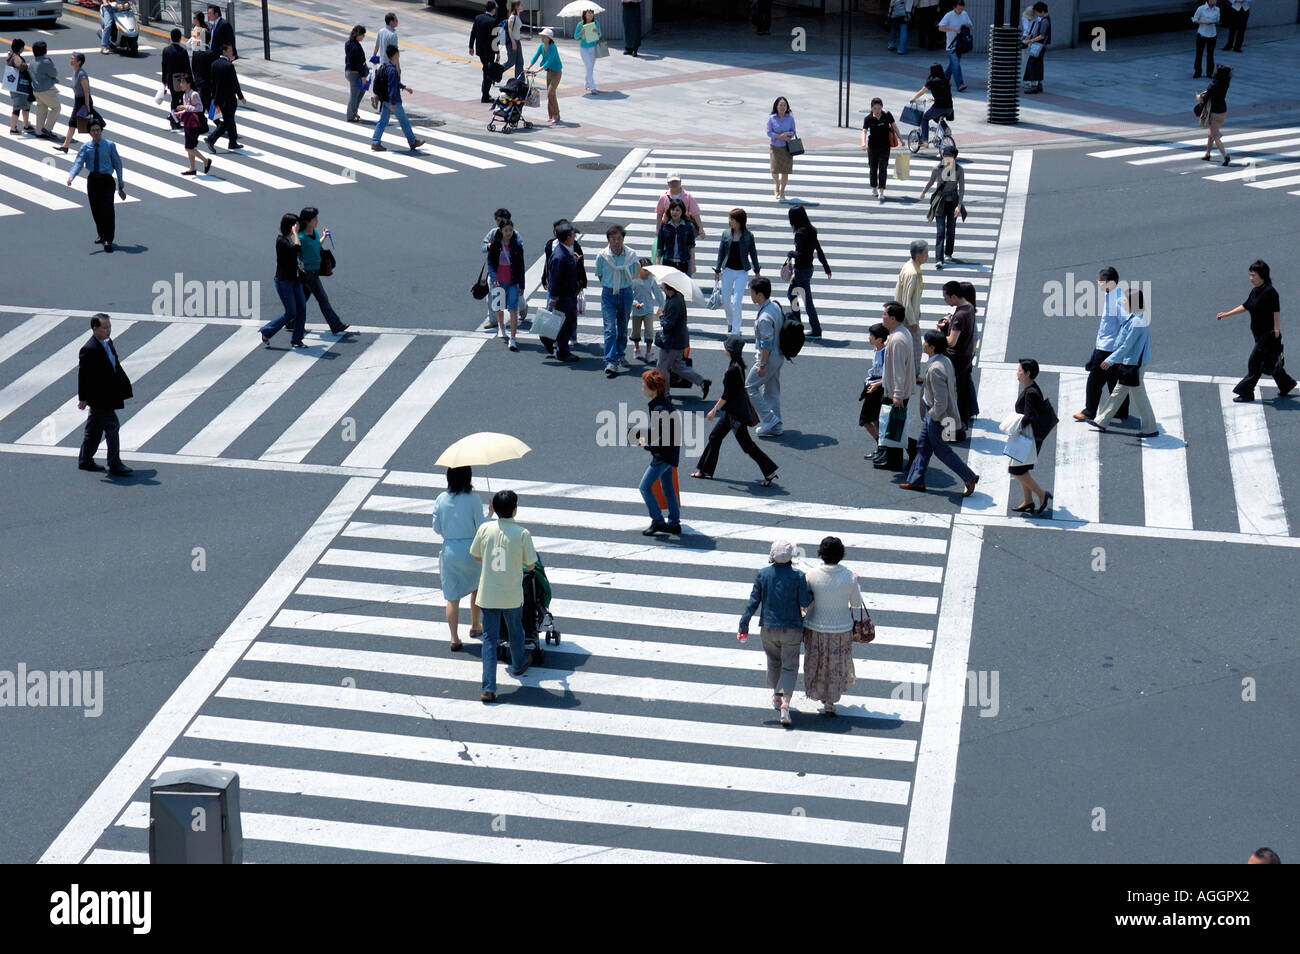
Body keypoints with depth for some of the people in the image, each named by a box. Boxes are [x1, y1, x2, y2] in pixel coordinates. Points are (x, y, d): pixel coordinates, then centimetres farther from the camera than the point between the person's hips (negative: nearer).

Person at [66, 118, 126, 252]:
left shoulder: (110, 145, 1)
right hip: (92, 180, 3)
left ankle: (108, 240, -12)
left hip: (106, 179, -3)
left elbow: (117, 163, 7)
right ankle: (102, 235, 30)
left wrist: (120, 181, 9)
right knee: (95, 210, 10)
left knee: (107, 208, -14)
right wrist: (71, 176, -25)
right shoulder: (85, 147, 4)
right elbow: (78, 162, -8)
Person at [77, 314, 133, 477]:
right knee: (112, 427, -7)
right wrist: (83, 399, -16)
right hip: (99, 397, -9)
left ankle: (85, 461, 29)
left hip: (108, 394, 9)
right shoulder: (89, 350, -21)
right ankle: (115, 465, -2)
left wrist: (123, 387, 20)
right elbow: (83, 375, -18)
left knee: (94, 428, 17)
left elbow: (116, 366, 18)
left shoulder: (108, 343, 7)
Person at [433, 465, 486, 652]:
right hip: (471, 549, -1)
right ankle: (475, 626, 37)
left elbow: (436, 528, 2)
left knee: (452, 596, 7)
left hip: (450, 550, 1)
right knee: (476, 587, 25)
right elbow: (481, 528, -12)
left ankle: (454, 638, 5)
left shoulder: (441, 499, -5)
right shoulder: (473, 499, -15)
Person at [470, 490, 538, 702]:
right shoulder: (522, 534, -15)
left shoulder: (485, 530, -9)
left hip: (488, 595, 1)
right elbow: (530, 565, -6)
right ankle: (518, 665, 50)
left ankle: (488, 688, -3)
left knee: (489, 638, 4)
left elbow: (476, 557, 6)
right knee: (515, 631, 25)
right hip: (512, 595, -1)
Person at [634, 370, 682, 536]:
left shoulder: (661, 408, -25)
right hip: (669, 454, 10)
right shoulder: (663, 402, 6)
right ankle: (674, 523, 25)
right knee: (667, 488, 18)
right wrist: (640, 434, 7)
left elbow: (666, 437, -27)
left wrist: (647, 446, -15)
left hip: (664, 455, -10)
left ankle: (657, 521, 4)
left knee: (645, 487, -3)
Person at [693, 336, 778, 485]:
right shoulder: (739, 364, 4)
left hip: (736, 412, -10)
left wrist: (714, 410, -11)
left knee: (746, 444, -2)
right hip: (734, 410, 10)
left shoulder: (732, 370, -24)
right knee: (715, 436, 16)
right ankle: (705, 471, 24)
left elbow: (727, 395, -21)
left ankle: (769, 471, 2)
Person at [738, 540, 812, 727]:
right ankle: (785, 704, -13)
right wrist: (813, 593, 9)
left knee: (774, 662, 23)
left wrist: (743, 626, 0)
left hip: (769, 627, 3)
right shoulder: (798, 576, -14)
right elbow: (805, 602, -12)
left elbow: (753, 601, -5)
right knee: (790, 666, 3)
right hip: (791, 628, -3)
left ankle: (777, 696, 38)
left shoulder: (762, 574, -6)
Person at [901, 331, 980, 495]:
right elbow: (953, 386, 11)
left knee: (941, 450, 6)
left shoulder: (935, 369, -30)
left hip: (937, 416, -10)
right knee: (923, 446, 17)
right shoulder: (946, 361, 1)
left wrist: (933, 416, -14)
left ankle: (969, 477, 14)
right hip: (931, 414, 10)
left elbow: (940, 401, -30)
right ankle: (916, 480, 27)